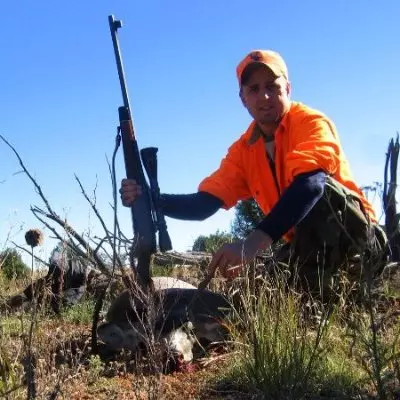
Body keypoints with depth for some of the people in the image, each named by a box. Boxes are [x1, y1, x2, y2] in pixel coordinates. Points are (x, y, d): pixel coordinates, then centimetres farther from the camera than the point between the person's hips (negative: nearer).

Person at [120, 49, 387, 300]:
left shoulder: (311, 122, -19)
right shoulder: (244, 150, 0)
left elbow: (311, 183, -39)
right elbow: (204, 204, -6)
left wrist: (254, 243, -52)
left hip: (354, 230, -5)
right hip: (308, 243, 5)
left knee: (320, 190, -33)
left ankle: (317, 296, -24)